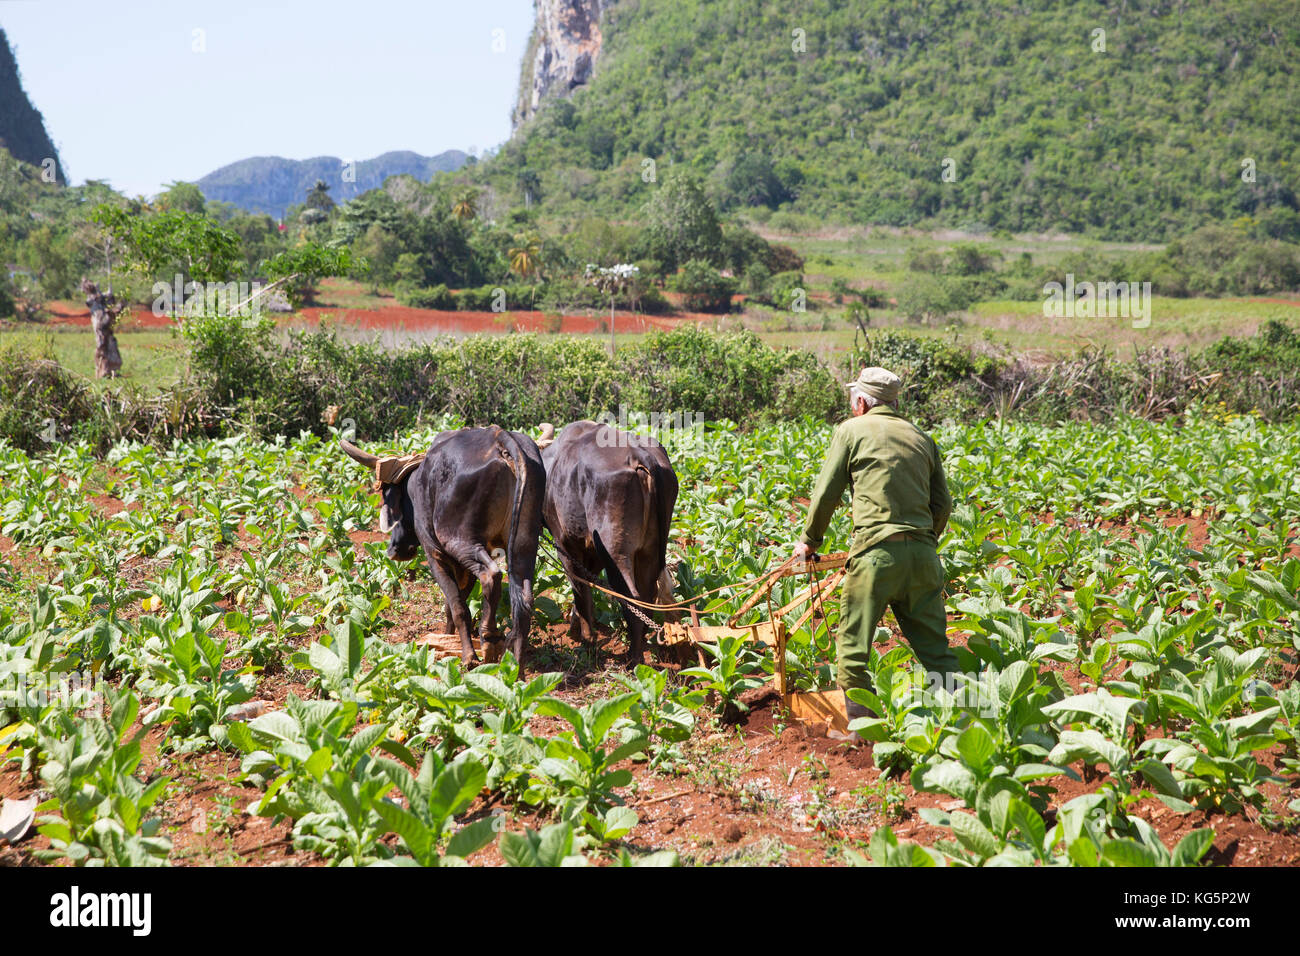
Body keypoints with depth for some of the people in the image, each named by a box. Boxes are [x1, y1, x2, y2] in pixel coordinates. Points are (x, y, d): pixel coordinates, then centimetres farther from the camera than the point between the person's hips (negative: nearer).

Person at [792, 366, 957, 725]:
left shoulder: (852, 430, 5)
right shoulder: (921, 437, 17)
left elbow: (826, 494, 5)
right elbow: (943, 504, 17)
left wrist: (809, 541, 18)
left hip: (876, 551, -5)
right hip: (922, 553, 5)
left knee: (853, 642, 5)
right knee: (934, 645, 11)